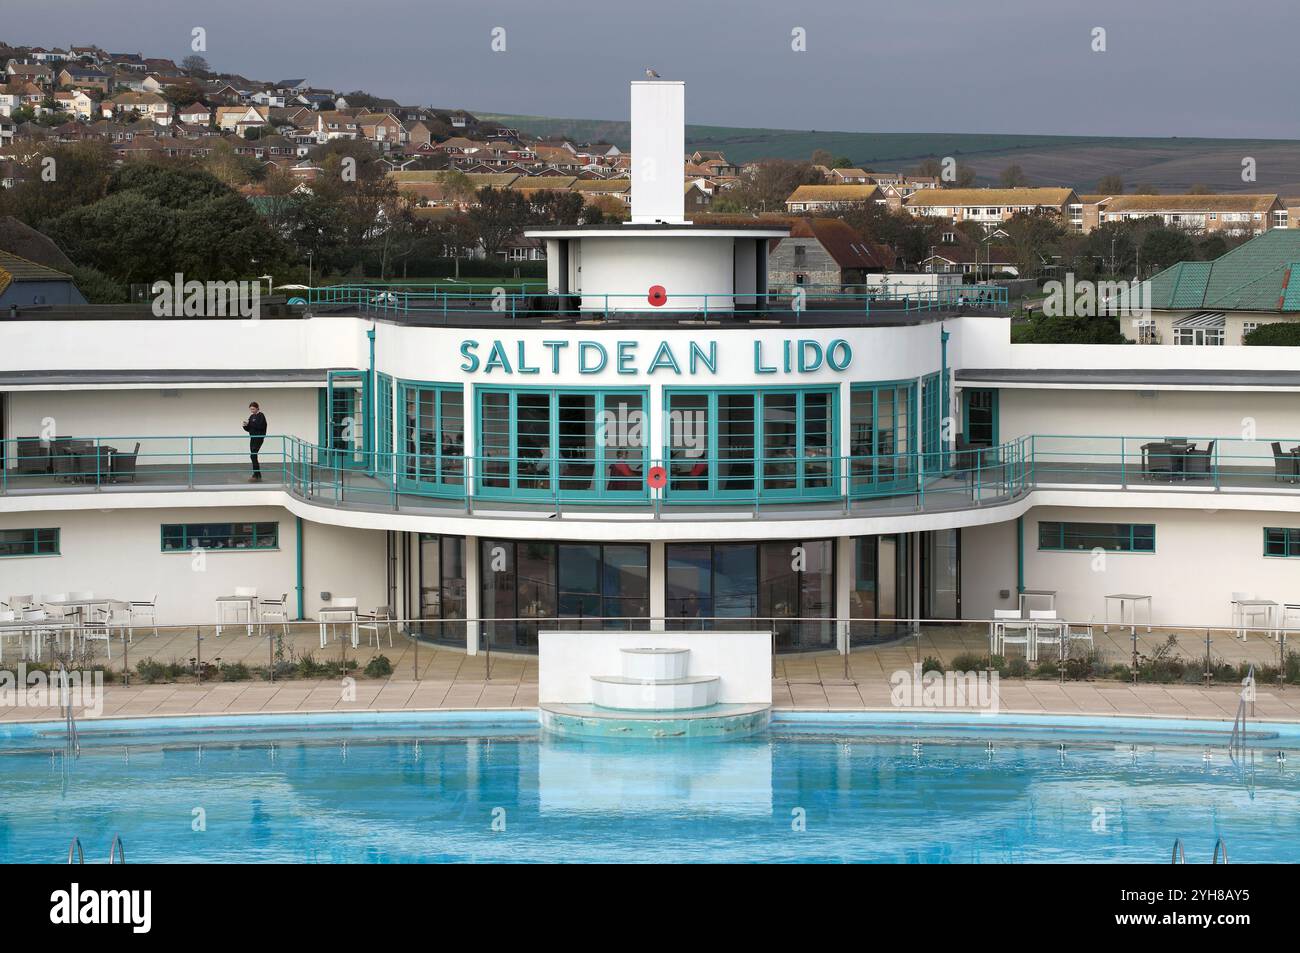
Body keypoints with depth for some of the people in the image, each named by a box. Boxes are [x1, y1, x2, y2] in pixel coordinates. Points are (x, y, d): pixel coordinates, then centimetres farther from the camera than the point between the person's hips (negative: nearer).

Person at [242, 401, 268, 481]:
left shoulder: (261, 416, -8)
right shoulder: (251, 417, 15)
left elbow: (260, 426, -21)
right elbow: (249, 429, 17)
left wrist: (250, 423, -20)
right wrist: (246, 425, -5)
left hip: (259, 438, -9)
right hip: (252, 438, 9)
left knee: (253, 455, -16)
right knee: (253, 456, 7)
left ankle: (256, 475, -16)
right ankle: (258, 476, 13)